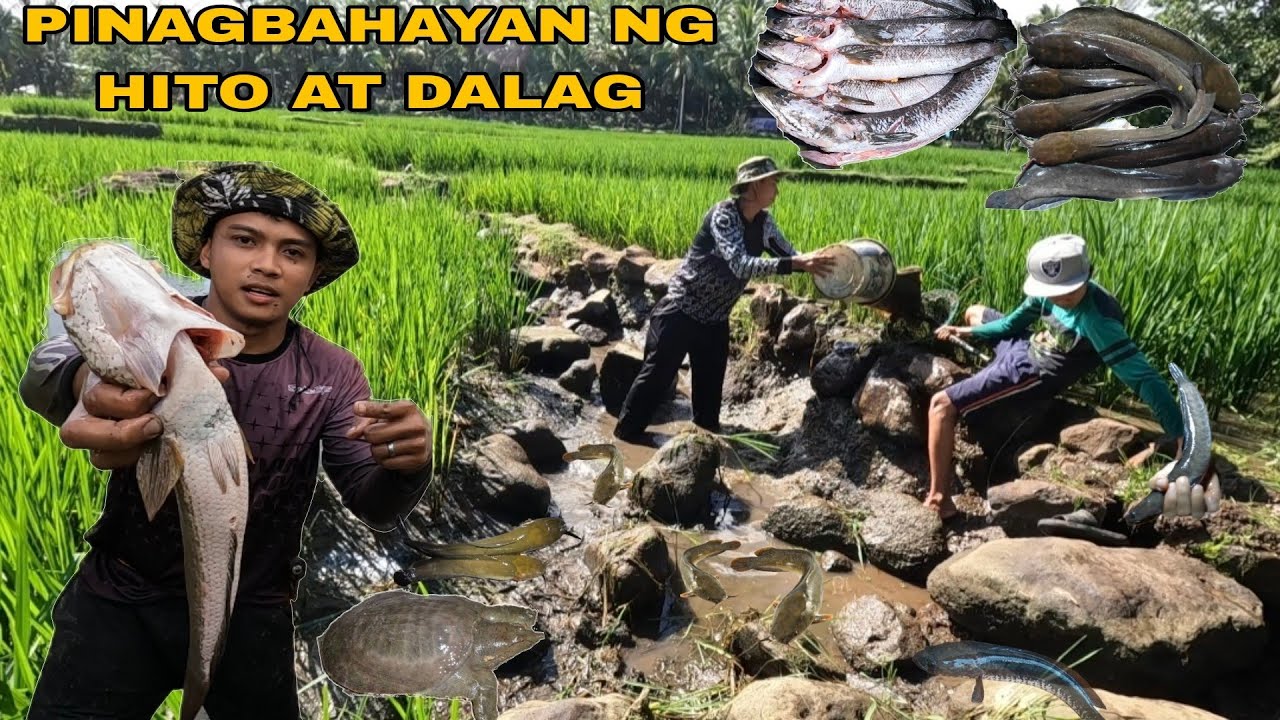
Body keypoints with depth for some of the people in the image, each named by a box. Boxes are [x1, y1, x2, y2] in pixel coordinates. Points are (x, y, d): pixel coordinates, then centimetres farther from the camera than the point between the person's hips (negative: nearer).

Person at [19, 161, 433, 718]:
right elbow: (45, 370, -36)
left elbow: (374, 507, -14)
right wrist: (90, 382, -61)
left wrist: (405, 466, -39)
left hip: (250, 612, 2)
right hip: (120, 599, -1)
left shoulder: (331, 375, -11)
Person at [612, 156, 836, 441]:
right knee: (657, 376, 1)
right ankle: (624, 440, 14)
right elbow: (741, 265, -38)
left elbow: (790, 255, 6)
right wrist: (796, 263, -43)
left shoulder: (764, 222, -1)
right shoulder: (723, 214, -25)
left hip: (716, 318, 7)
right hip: (682, 311, -7)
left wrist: (814, 263, -14)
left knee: (711, 385, 14)